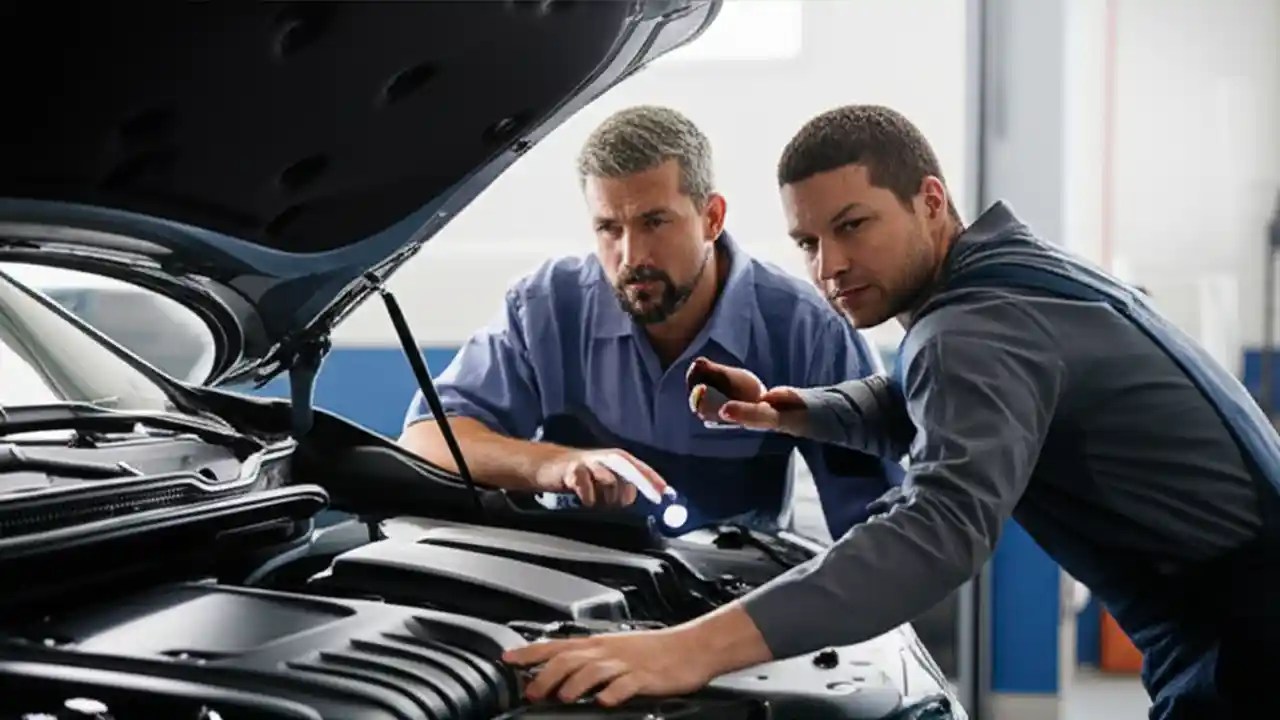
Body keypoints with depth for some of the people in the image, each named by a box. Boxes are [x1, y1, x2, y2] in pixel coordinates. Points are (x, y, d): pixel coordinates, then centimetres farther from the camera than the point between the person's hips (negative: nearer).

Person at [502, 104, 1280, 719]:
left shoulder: (981, 329, -23)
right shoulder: (1013, 271, 10)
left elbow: (943, 527, -40)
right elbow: (926, 411, 27)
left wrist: (694, 648, -50)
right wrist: (789, 410, 8)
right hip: (1217, 644, 10)